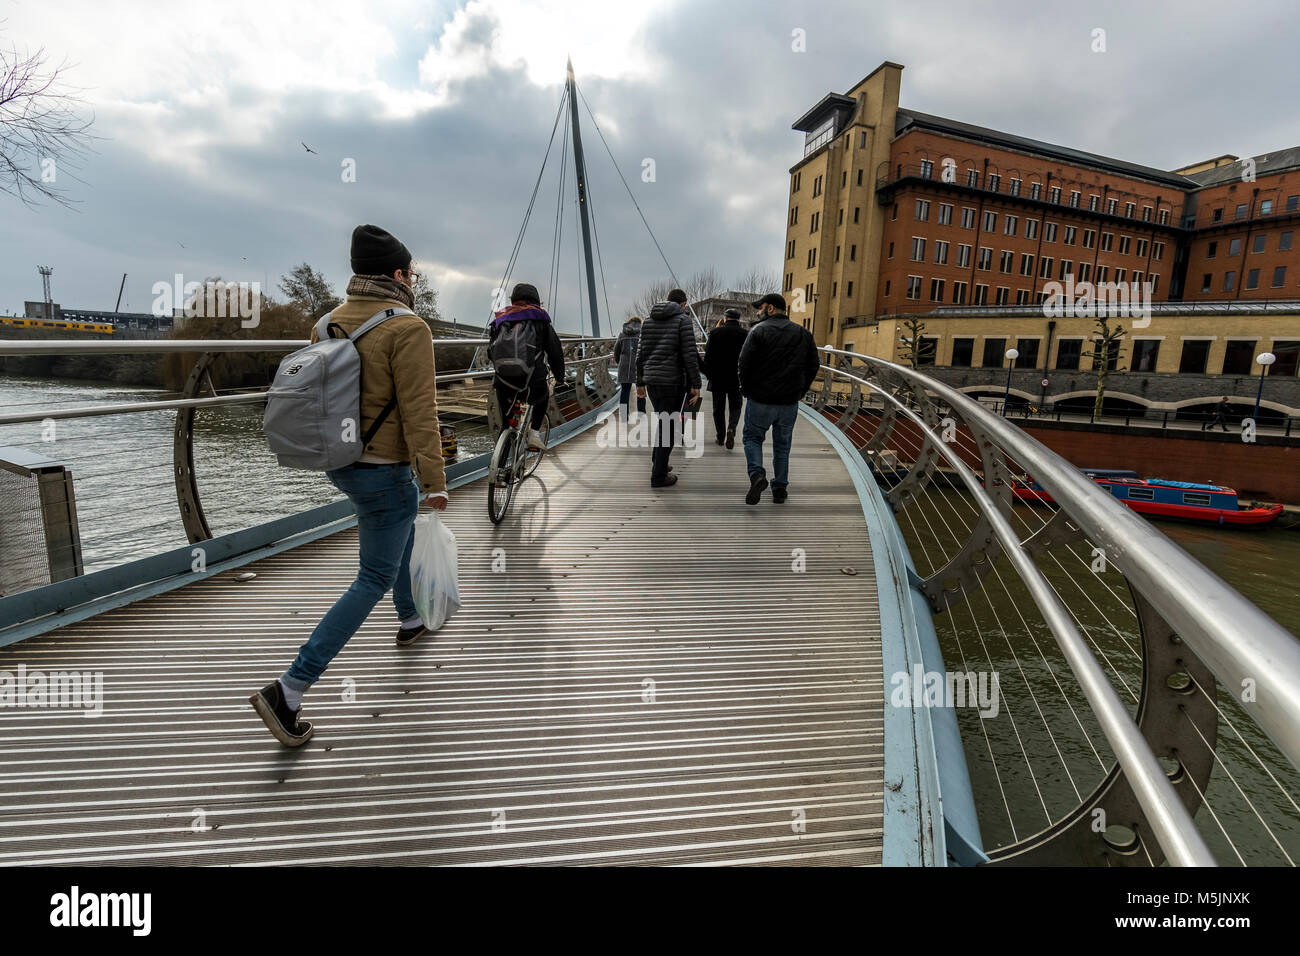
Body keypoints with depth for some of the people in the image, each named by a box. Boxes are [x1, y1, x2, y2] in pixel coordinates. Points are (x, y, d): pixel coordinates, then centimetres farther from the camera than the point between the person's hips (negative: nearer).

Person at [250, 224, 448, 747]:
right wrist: (434, 480, -16)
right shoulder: (407, 328, -18)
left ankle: (410, 619, 48)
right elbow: (419, 413, -21)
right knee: (373, 580, 1)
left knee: (404, 525, 31)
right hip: (384, 471, -9)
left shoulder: (330, 321, 6)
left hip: (338, 462, 9)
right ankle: (288, 690, 1)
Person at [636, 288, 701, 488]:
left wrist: (640, 382, 17)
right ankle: (658, 475, 1)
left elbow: (641, 353, 13)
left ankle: (658, 463, 26)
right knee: (668, 427, -1)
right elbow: (690, 354, -12)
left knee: (662, 420, 22)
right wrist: (696, 385, -8)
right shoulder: (683, 320, -4)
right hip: (673, 381, -6)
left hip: (651, 380, 6)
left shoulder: (649, 320, 13)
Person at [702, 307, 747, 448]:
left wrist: (708, 373, 7)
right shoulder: (745, 334, -2)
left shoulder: (715, 332, -4)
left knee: (718, 408, 11)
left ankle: (721, 437, 16)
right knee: (735, 406, 11)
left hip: (717, 377, 0)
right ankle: (731, 428, -15)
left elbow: (708, 355, -2)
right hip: (736, 378, 0)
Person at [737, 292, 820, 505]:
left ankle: (756, 474, -10)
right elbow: (814, 366, 7)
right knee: (782, 444, 15)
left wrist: (746, 389, 1)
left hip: (760, 399, -4)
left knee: (752, 437, 13)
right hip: (790, 402, 4)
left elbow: (745, 362, -13)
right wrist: (799, 392, 13)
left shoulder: (759, 330, -7)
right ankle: (780, 489, 19)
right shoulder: (803, 334, 8)